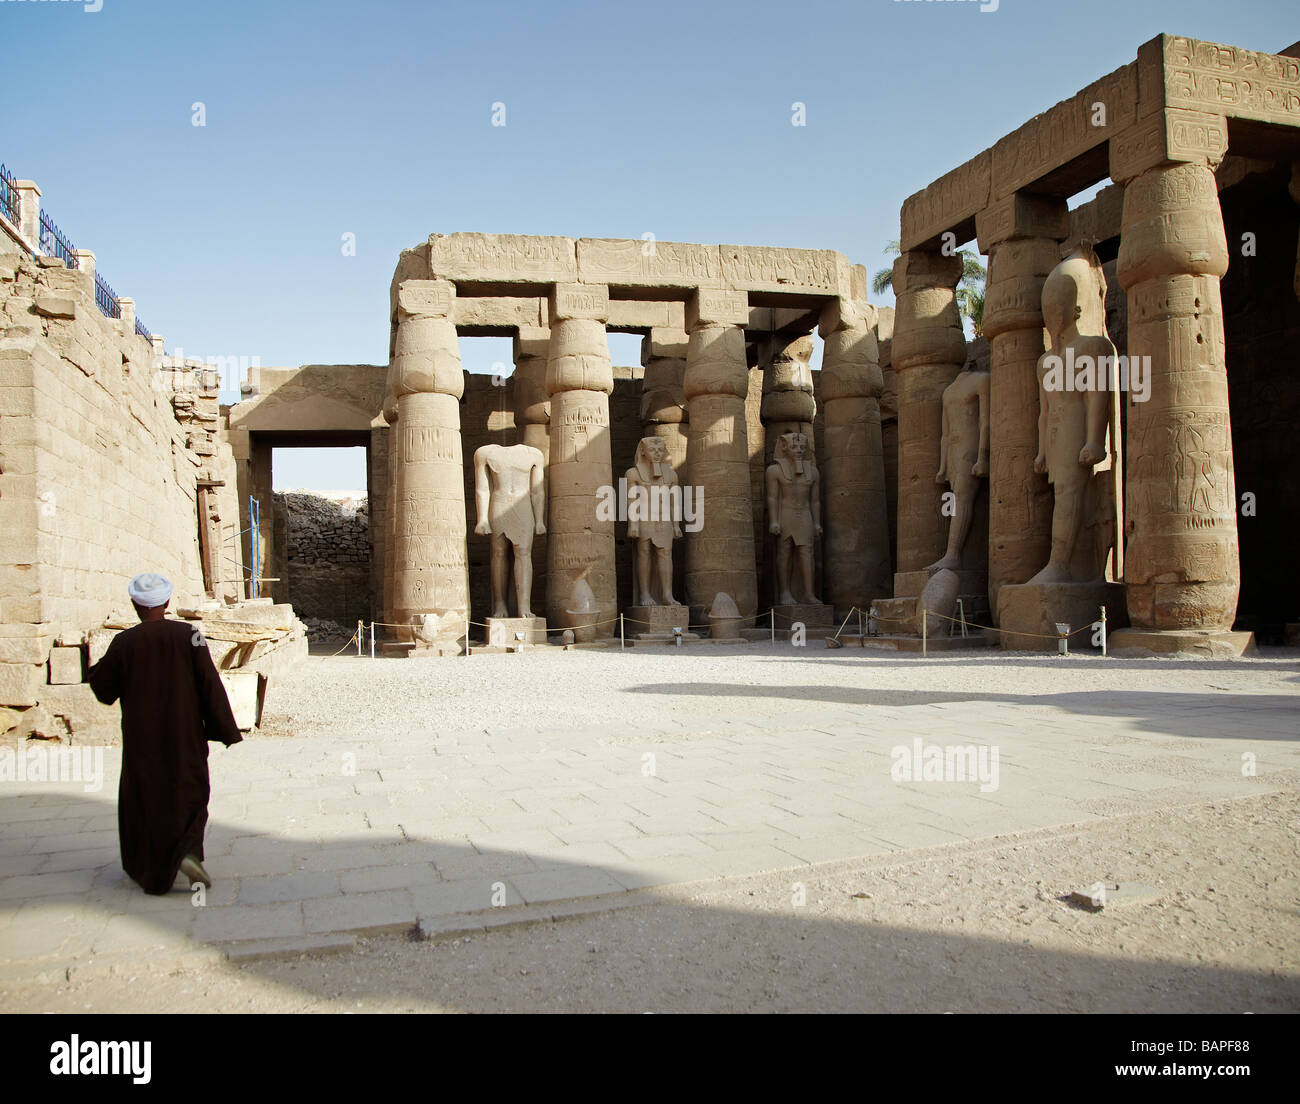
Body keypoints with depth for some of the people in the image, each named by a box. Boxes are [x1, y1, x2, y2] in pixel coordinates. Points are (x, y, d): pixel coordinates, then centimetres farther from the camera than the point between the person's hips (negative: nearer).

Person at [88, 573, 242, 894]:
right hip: (185, 737, 0)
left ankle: (150, 871, 21)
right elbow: (210, 685, -10)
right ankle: (188, 852, -8)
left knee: (144, 801, 15)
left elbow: (105, 692, 3)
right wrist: (225, 730, -4)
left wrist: (95, 670, 24)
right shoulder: (188, 635, -9)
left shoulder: (124, 642, -7)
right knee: (189, 796, 15)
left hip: (141, 740, 0)